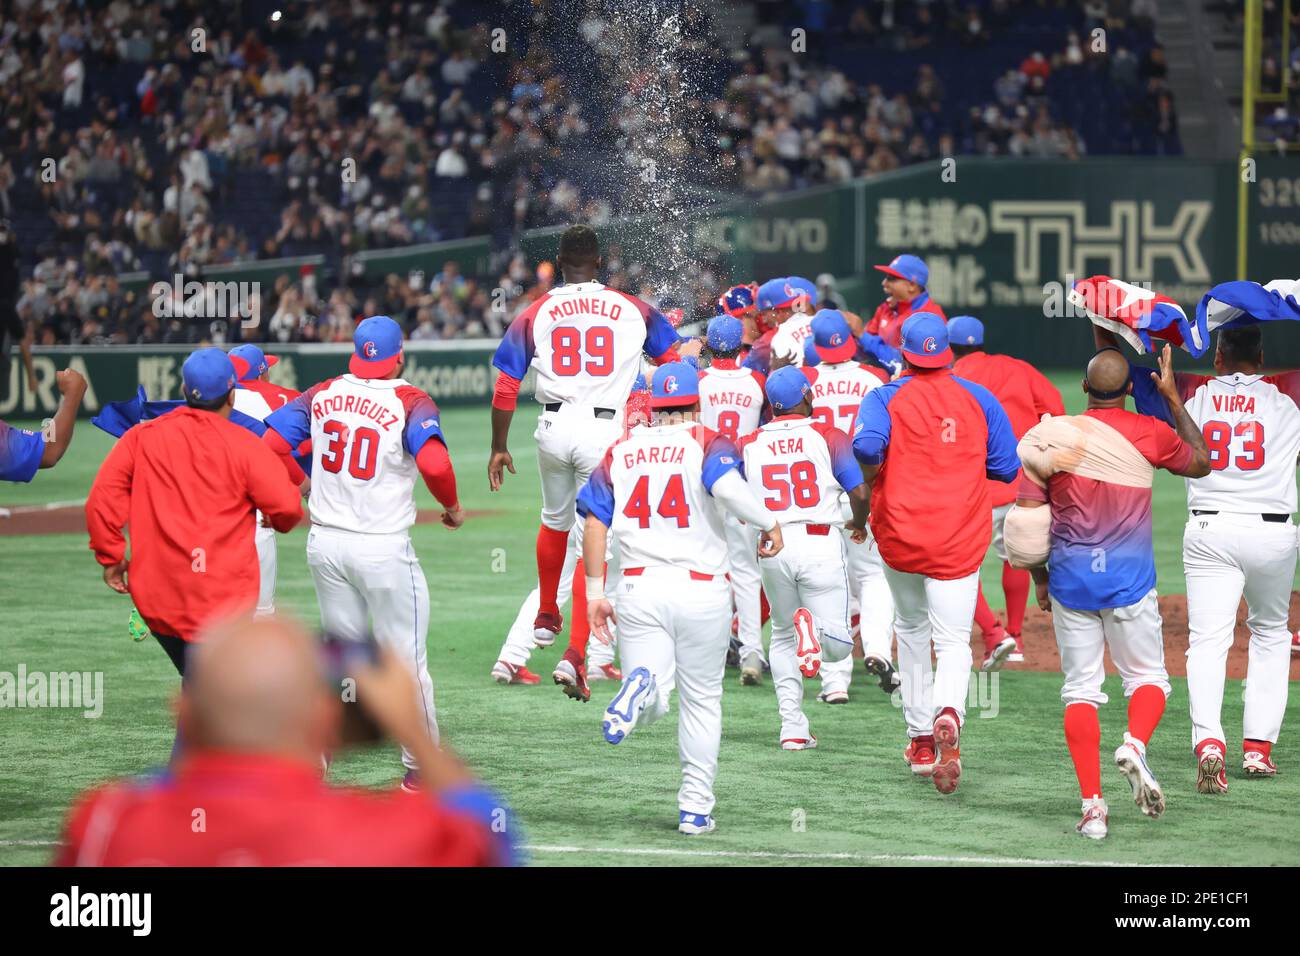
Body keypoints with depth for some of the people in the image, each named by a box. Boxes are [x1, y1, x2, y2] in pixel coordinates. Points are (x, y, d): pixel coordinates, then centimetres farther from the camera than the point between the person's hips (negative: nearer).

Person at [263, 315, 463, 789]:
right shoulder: (410, 403, -12)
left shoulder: (322, 394, 2)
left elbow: (270, 445, 0)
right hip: (382, 549, -5)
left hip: (324, 543, 5)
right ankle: (420, 767, 13)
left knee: (344, 647, 21)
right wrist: (453, 507, -7)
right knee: (406, 659, 6)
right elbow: (434, 464, -26)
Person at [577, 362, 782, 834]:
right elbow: (727, 486, -21)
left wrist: (595, 593, 11)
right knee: (702, 702, 13)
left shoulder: (621, 451, 12)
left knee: (653, 704, 4)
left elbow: (595, 520, 7)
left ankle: (640, 688, -33)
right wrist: (769, 524, -7)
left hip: (638, 589, 2)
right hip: (701, 589, -2)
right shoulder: (708, 443, 0)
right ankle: (695, 807, 12)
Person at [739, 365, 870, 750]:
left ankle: (792, 727, 10)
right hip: (821, 542, -3)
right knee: (839, 644, 5)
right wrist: (859, 524, 19)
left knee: (783, 637, 21)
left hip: (773, 546, 3)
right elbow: (859, 493, -3)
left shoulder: (749, 444, 7)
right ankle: (815, 628, -30)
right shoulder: (828, 436, 0)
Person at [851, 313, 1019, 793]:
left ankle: (920, 738, 24)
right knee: (953, 641, -3)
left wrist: (869, 480, -2)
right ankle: (948, 715, -35)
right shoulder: (979, 399, 5)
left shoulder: (884, 398, -2)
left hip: (899, 533, 0)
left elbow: (866, 443, -22)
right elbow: (1008, 468, 5)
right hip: (960, 538, 0)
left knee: (911, 628, 22)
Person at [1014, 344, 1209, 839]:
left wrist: (1040, 578, 10)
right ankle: (1134, 746, -19)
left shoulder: (1050, 436, -2)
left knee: (1081, 689, 6)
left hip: (1070, 576, 1)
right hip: (1129, 576, -1)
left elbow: (1028, 516, -2)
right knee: (1147, 675, 13)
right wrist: (1174, 398, 20)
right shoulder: (1150, 434, -4)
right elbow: (1201, 463, 16)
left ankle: (1092, 805, -3)